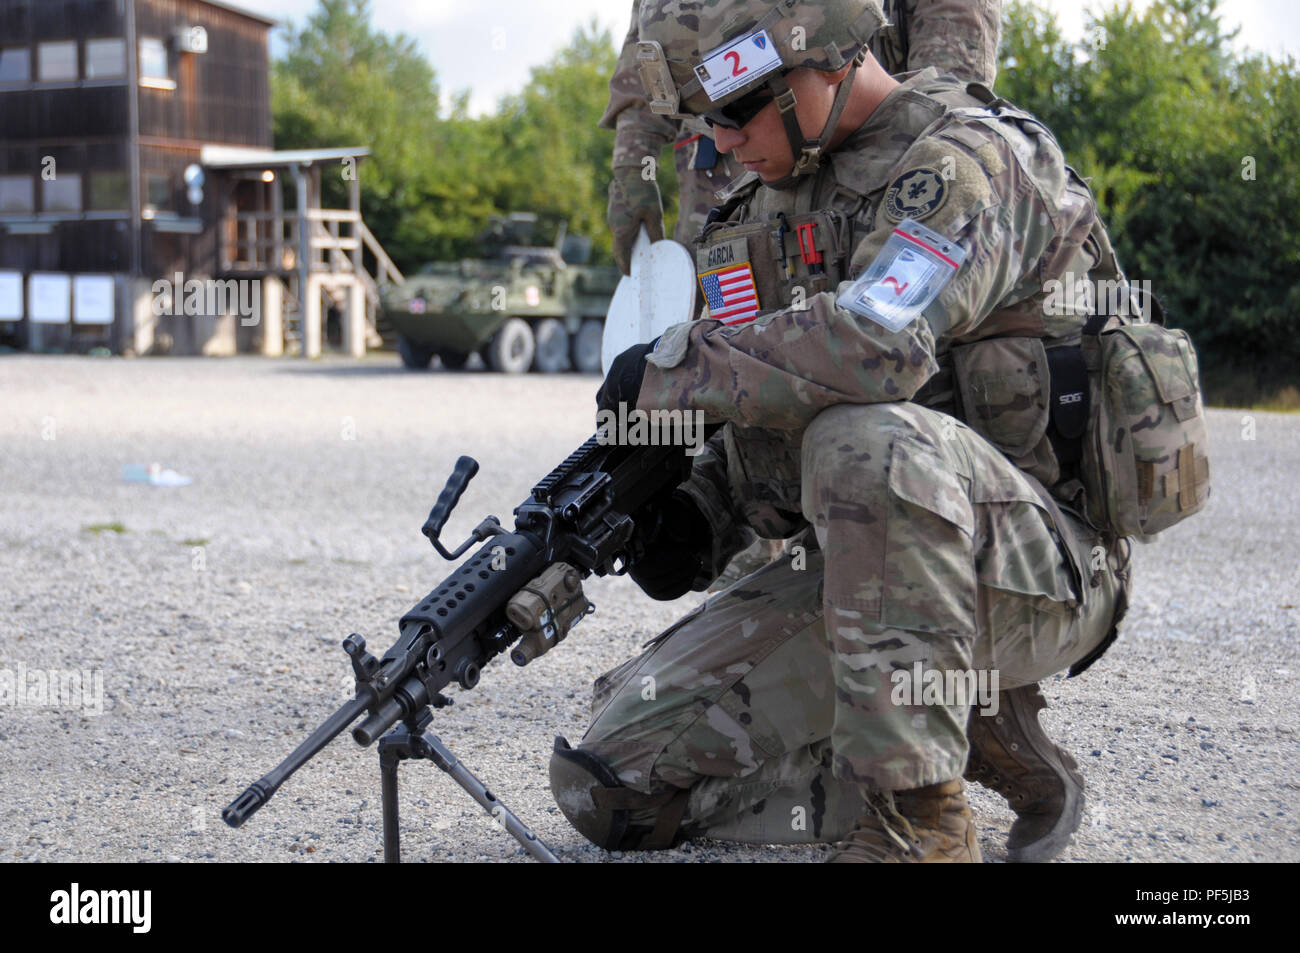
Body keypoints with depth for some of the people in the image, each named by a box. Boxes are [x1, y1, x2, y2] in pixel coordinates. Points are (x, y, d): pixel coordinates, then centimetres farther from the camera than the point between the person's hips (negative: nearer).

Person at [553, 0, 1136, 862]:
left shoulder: (965, 158, -14)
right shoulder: (786, 191, 13)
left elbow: (872, 348, -34)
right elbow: (775, 401, 21)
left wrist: (670, 368, -20)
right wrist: (700, 513, 1)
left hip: (1034, 566, -8)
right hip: (854, 572, 8)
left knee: (864, 437, -39)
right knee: (614, 782, -4)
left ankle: (916, 821, -26)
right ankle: (979, 739, 5)